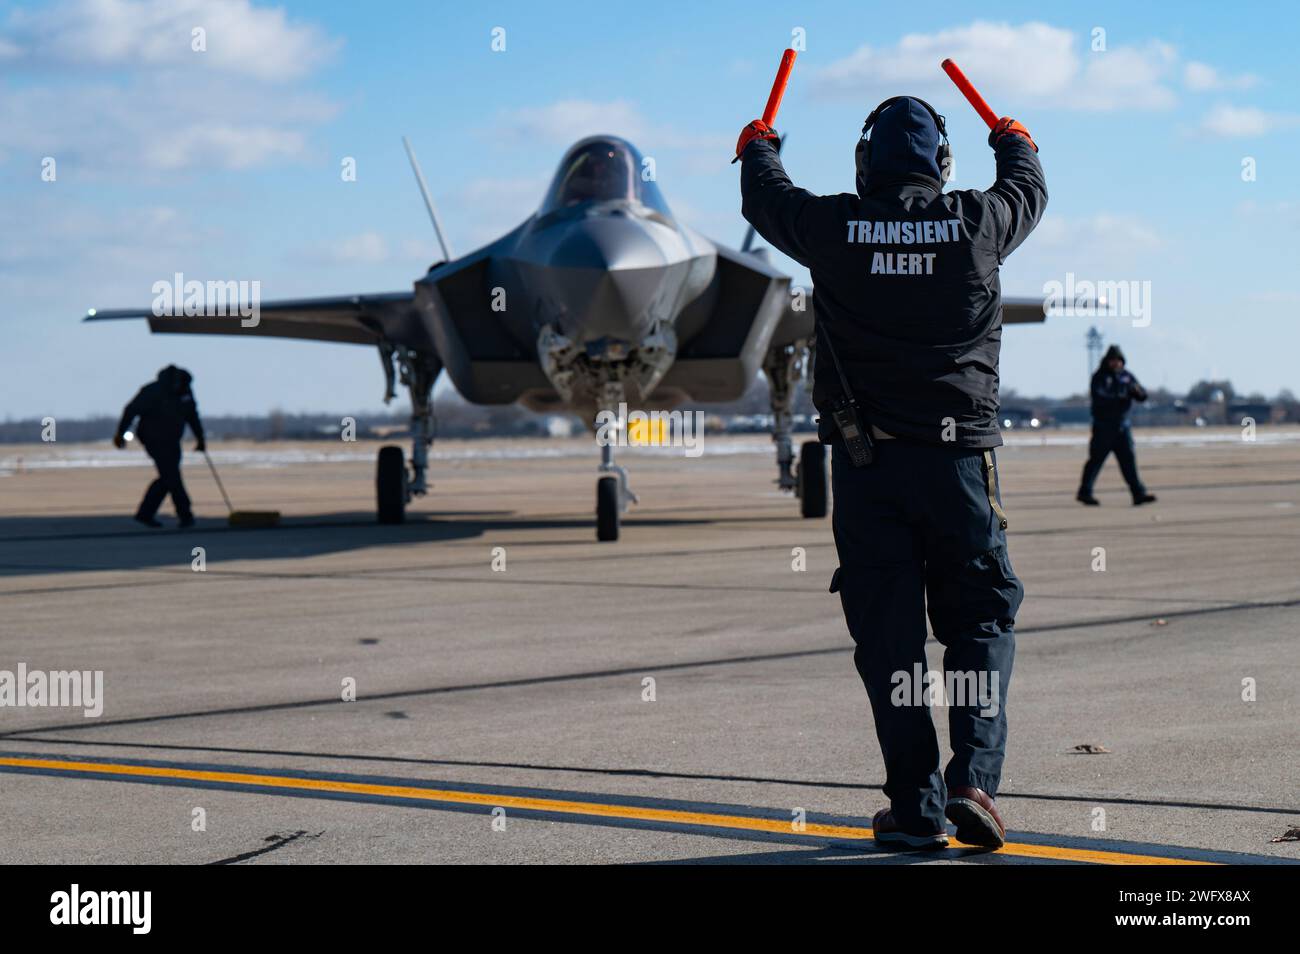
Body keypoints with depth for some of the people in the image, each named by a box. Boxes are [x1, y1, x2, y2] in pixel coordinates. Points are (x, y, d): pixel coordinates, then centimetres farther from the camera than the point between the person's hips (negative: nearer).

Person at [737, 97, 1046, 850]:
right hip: (958, 456, 0)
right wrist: (1016, 142, 44)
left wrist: (757, 148, 40)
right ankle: (973, 778, -6)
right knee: (981, 620, 10)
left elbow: (767, 199, 18)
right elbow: (1029, 189, 21)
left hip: (863, 457, 0)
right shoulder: (975, 222, -2)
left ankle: (917, 808, 6)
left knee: (889, 637, 5)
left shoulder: (836, 228, -3)